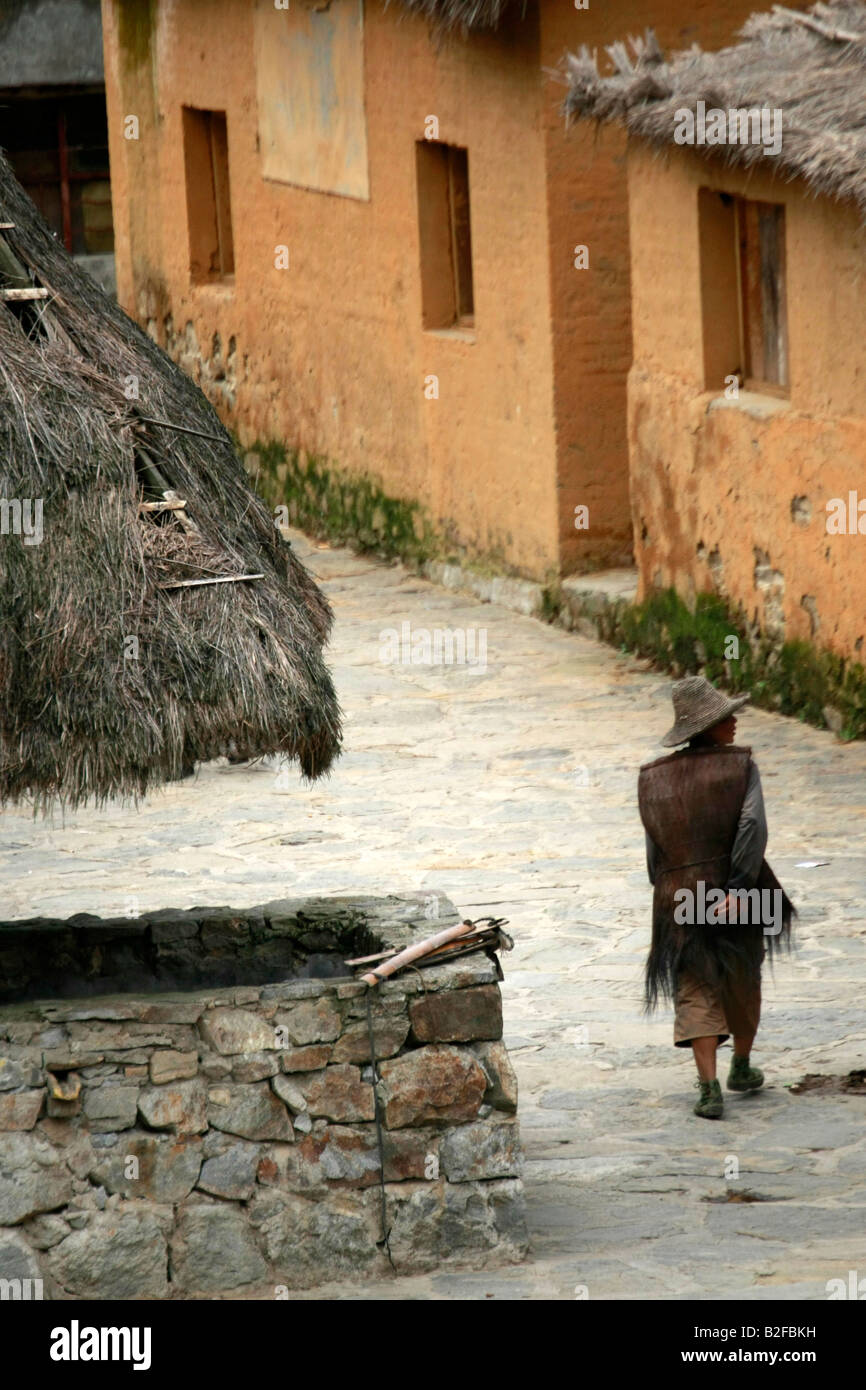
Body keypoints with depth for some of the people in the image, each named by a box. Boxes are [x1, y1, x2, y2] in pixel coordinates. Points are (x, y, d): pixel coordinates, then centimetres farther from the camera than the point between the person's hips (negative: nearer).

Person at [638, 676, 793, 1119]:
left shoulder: (653, 778, 4)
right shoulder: (741, 766, -5)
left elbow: (655, 849, 6)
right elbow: (752, 826, -19)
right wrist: (738, 890, -21)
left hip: (678, 896, 1)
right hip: (738, 891, -1)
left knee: (696, 992, 2)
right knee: (743, 981, 21)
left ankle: (709, 1087, -14)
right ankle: (742, 1067, 39)